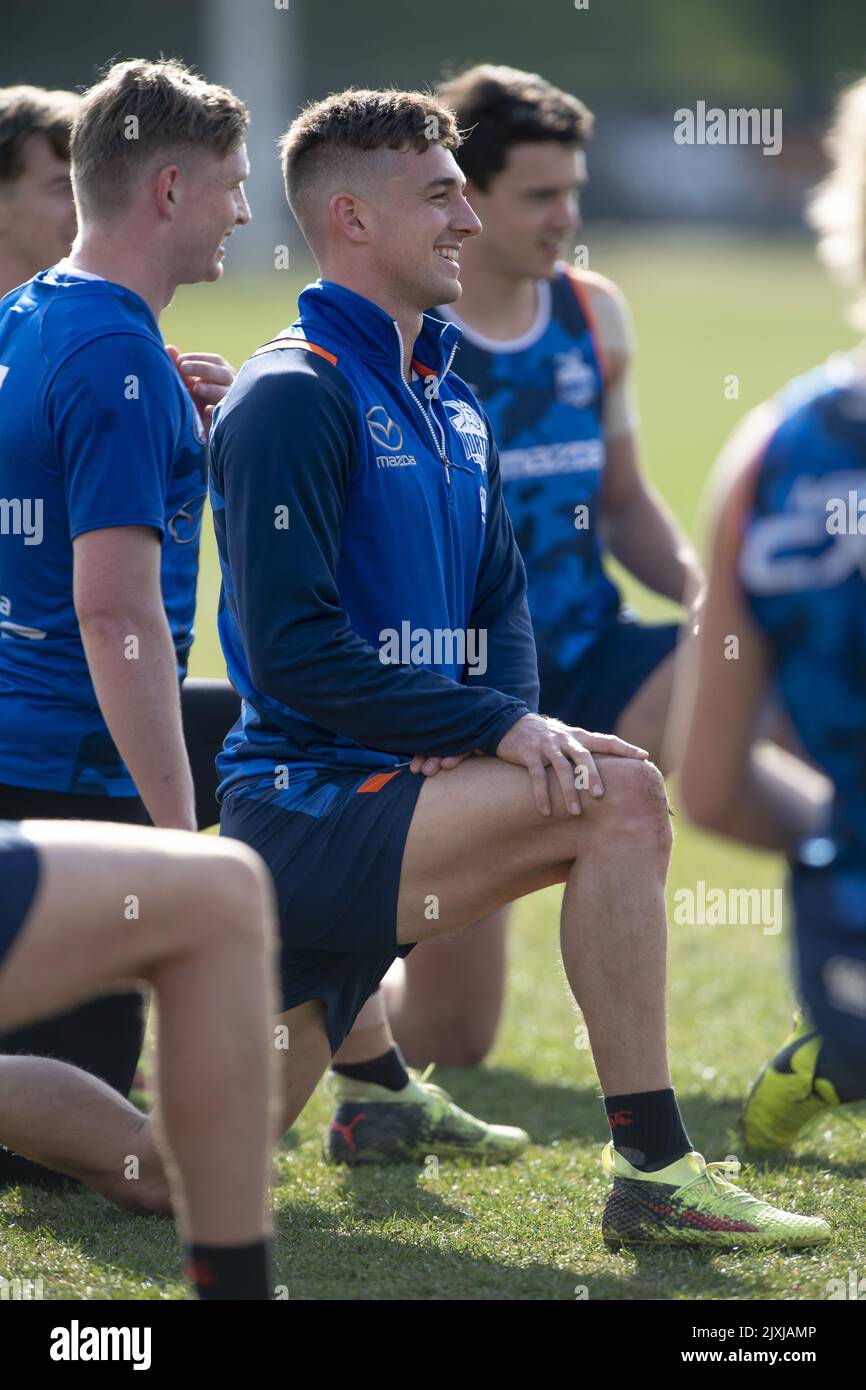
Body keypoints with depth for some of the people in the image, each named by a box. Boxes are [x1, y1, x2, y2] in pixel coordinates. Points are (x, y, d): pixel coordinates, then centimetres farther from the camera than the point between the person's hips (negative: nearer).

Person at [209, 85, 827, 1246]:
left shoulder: (451, 404, 18)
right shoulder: (294, 397, -11)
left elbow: (500, 606, 16)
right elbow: (291, 650, -19)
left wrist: (515, 726, -7)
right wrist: (499, 732, -21)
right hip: (303, 809, -9)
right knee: (620, 795, -25)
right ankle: (652, 1173, -23)